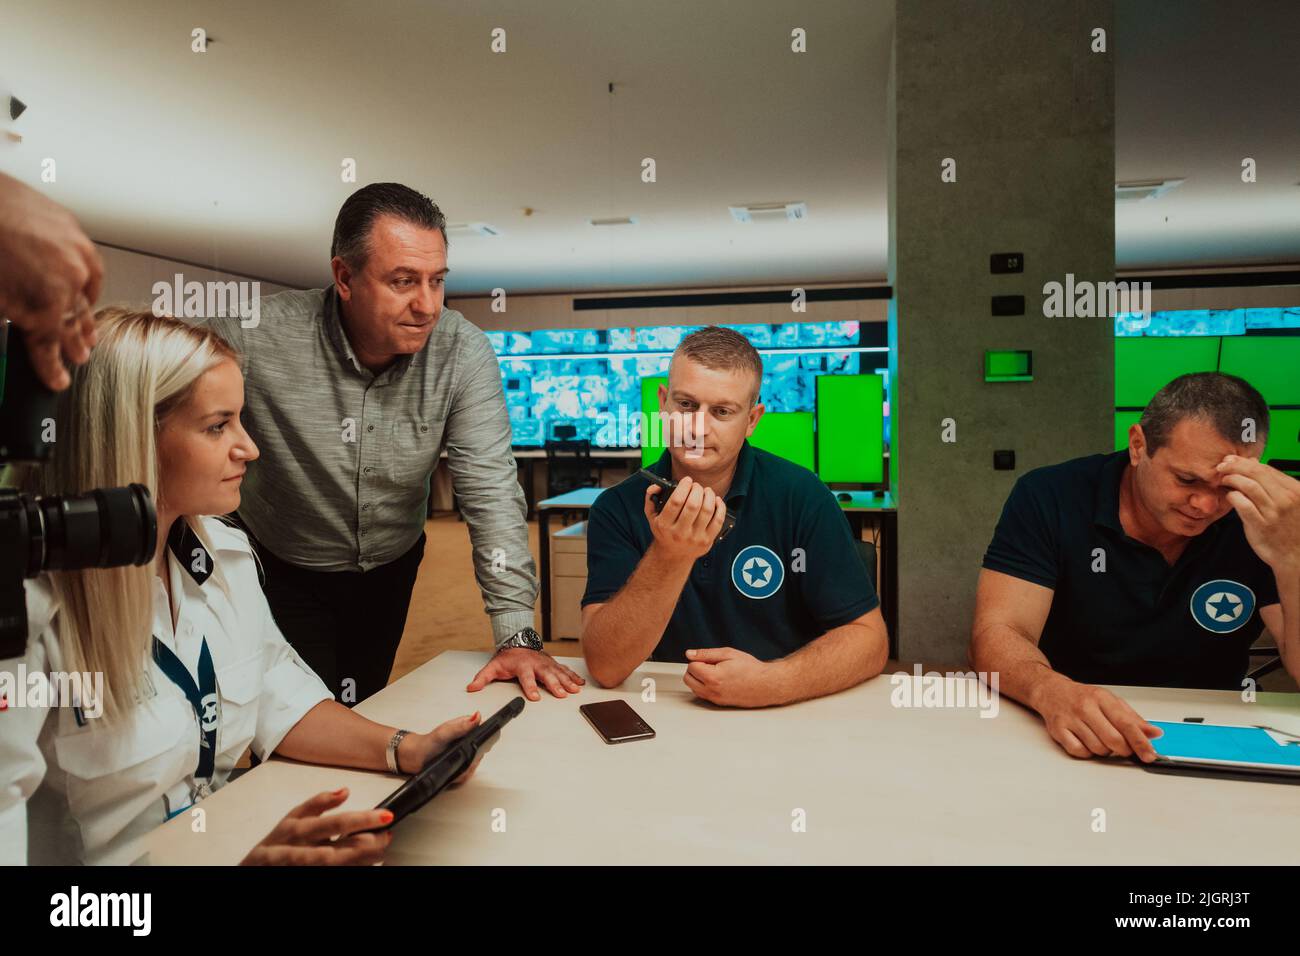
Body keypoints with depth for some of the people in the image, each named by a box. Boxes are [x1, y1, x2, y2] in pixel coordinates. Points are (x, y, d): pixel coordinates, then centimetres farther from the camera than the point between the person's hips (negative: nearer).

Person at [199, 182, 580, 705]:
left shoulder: (464, 352, -22)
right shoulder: (252, 339, -27)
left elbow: (490, 490, -23)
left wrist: (517, 636, -28)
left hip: (390, 569, 3)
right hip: (284, 570, -2)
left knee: (364, 707, 23)